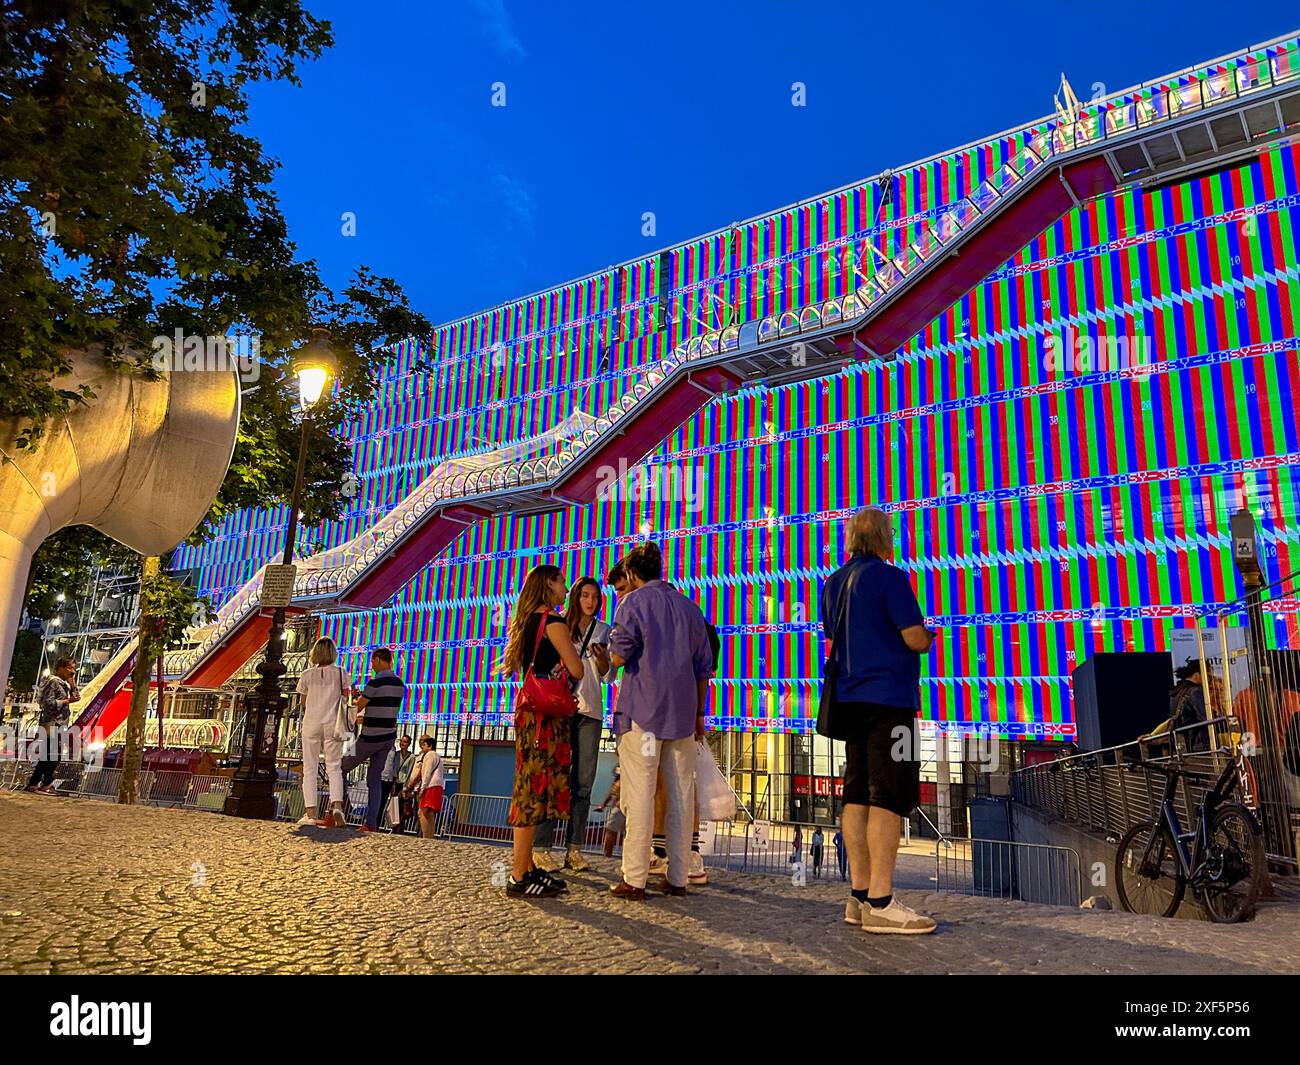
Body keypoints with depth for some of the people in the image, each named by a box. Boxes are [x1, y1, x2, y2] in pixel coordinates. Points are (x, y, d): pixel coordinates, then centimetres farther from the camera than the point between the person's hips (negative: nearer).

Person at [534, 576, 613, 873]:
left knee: (583, 781, 2)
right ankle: (542, 847, -2)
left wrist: (601, 656, -8)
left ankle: (574, 848, 7)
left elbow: (607, 675, 13)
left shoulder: (603, 631, 14)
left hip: (590, 709, 3)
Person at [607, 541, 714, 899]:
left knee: (639, 796, -2)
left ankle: (635, 879, 0)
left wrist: (612, 644, 13)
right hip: (682, 712, 5)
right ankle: (677, 878, 13)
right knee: (681, 796, 8)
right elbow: (703, 666, 14)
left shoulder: (633, 602, -2)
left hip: (642, 711, -5)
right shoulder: (688, 606, 14)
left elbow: (619, 656, -10)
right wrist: (699, 713, 20)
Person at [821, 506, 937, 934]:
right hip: (889, 698, -8)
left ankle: (860, 894, 12)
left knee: (857, 795, 8)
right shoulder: (889, 577, -9)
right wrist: (930, 635, 9)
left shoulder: (833, 583, 14)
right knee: (888, 799, -7)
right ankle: (880, 903, -6)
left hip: (851, 698, 8)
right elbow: (916, 640, -12)